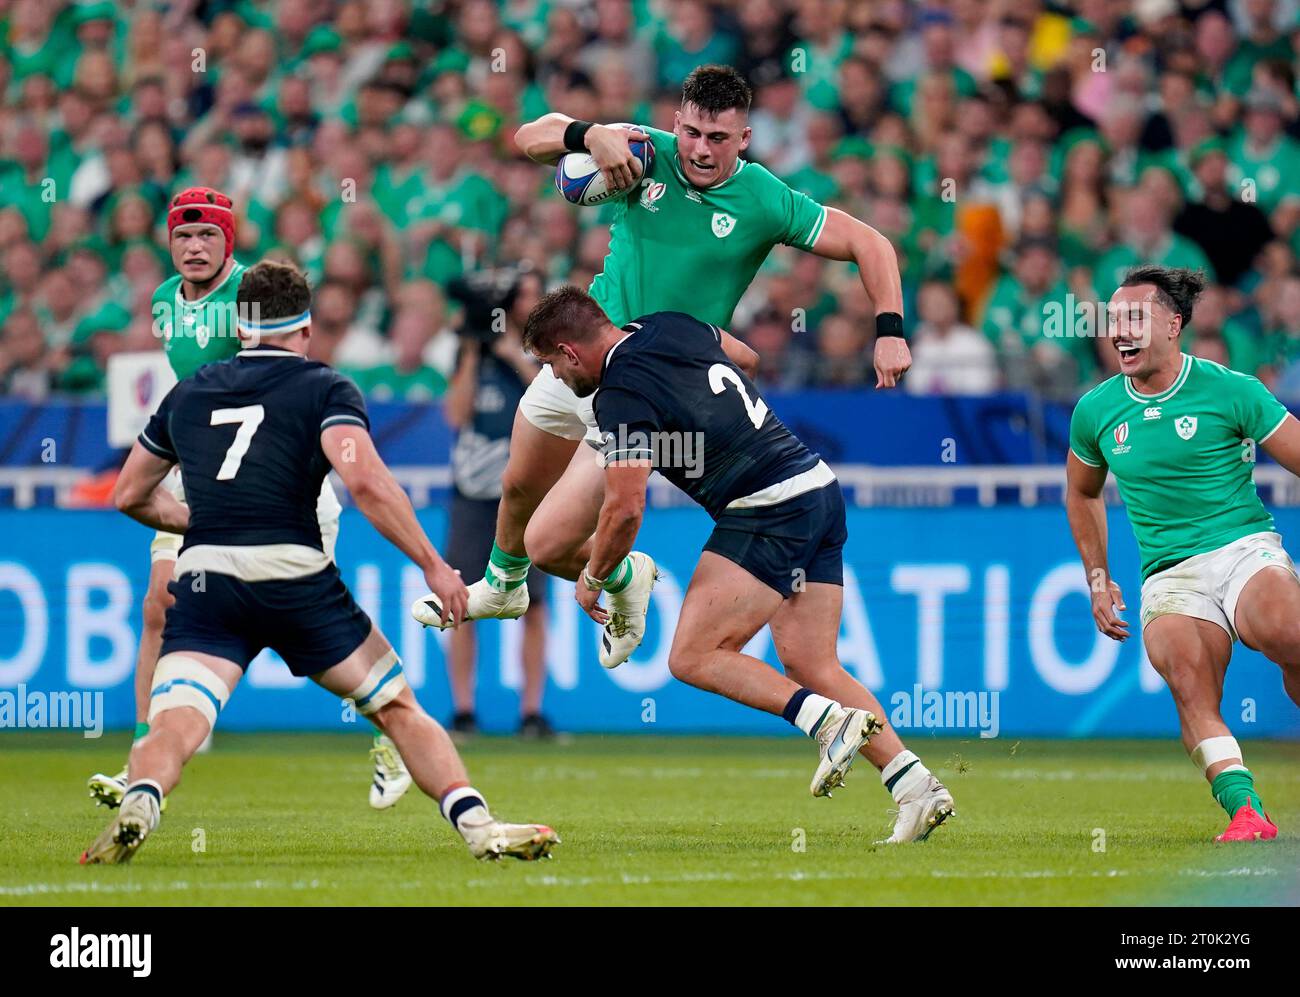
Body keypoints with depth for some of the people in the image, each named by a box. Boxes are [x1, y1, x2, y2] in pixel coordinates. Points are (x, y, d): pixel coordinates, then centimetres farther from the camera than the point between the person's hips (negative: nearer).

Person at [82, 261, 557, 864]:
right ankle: (477, 827, 5)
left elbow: (130, 494, 30)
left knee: (170, 731, -9)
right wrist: (433, 566, -6)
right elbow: (365, 481, -10)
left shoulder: (188, 393, 21)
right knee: (397, 707, 14)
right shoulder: (325, 388, 8)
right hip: (294, 574, -2)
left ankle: (139, 802, -41)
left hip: (203, 580, 2)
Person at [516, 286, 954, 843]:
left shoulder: (622, 393, -12)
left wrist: (591, 577, 2)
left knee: (693, 657, -9)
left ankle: (829, 719, -19)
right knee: (810, 665, 8)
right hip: (821, 488, 9)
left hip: (769, 510, -9)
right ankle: (917, 787, -1)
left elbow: (625, 509, -17)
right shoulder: (672, 328, 13)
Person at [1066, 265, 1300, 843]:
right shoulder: (1096, 411, 11)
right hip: (1169, 576, 3)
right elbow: (1082, 493, 30)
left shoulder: (1229, 392, 0)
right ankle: (1245, 812, -37)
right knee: (1186, 674, -30)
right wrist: (1098, 579, 25)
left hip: (1245, 549, -2)